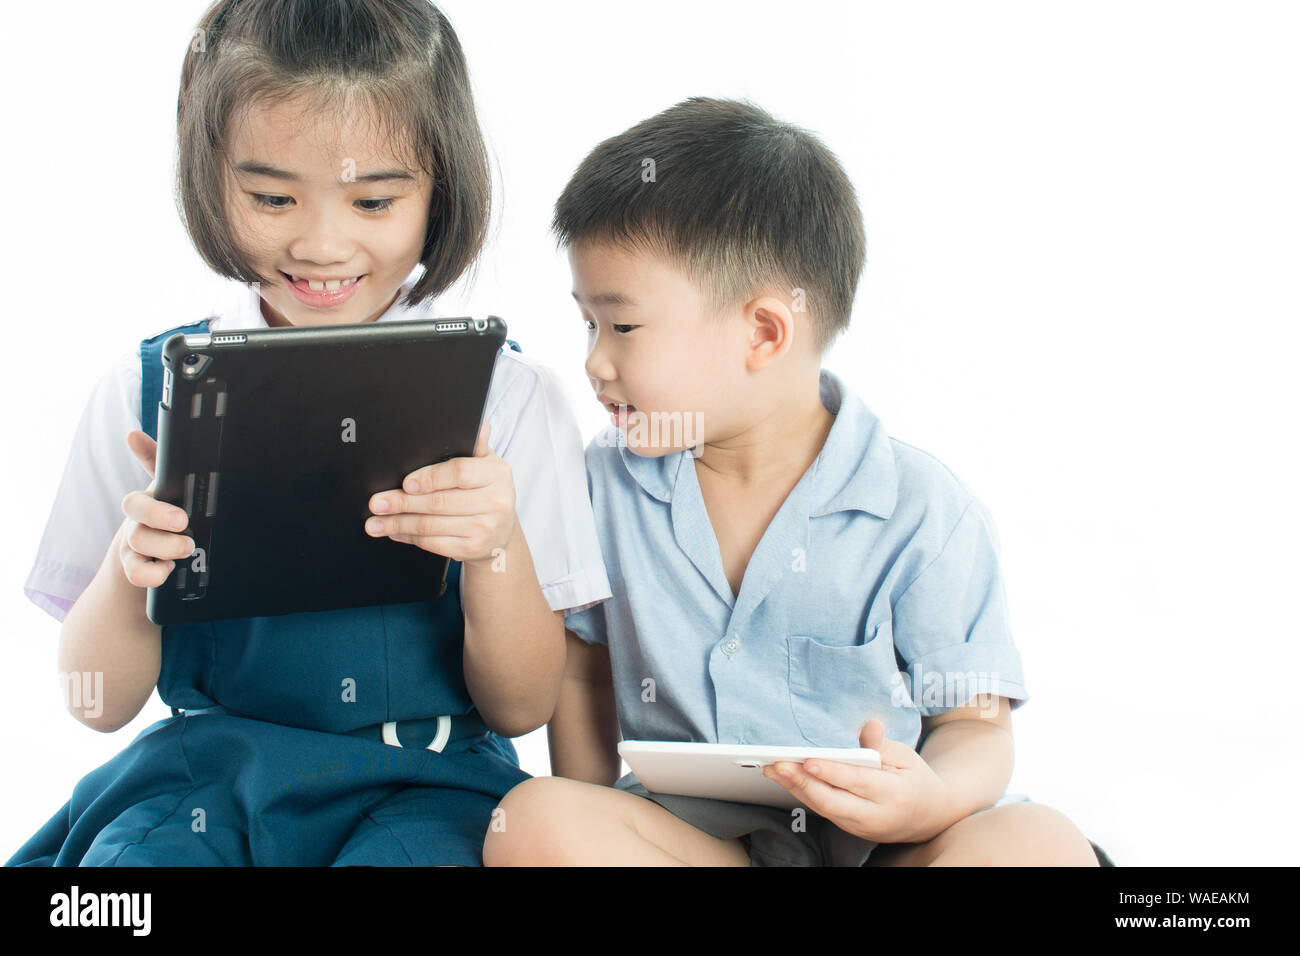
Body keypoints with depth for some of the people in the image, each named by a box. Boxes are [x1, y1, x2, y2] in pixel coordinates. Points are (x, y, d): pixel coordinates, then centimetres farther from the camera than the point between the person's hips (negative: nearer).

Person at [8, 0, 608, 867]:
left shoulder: (507, 395, -2)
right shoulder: (149, 387, 1)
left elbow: (522, 707, -1)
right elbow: (99, 703, 4)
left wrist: (497, 547, -20)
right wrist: (126, 571, -17)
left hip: (425, 785, -1)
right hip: (206, 766, 2)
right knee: (134, 853, -30)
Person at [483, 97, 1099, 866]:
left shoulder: (926, 513, -7)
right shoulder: (608, 484, 5)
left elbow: (975, 723, -3)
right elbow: (584, 668, 15)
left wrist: (934, 798, -25)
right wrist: (596, 837, 3)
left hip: (881, 845, -2)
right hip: (693, 841, 3)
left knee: (1039, 844, -31)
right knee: (535, 818, -27)